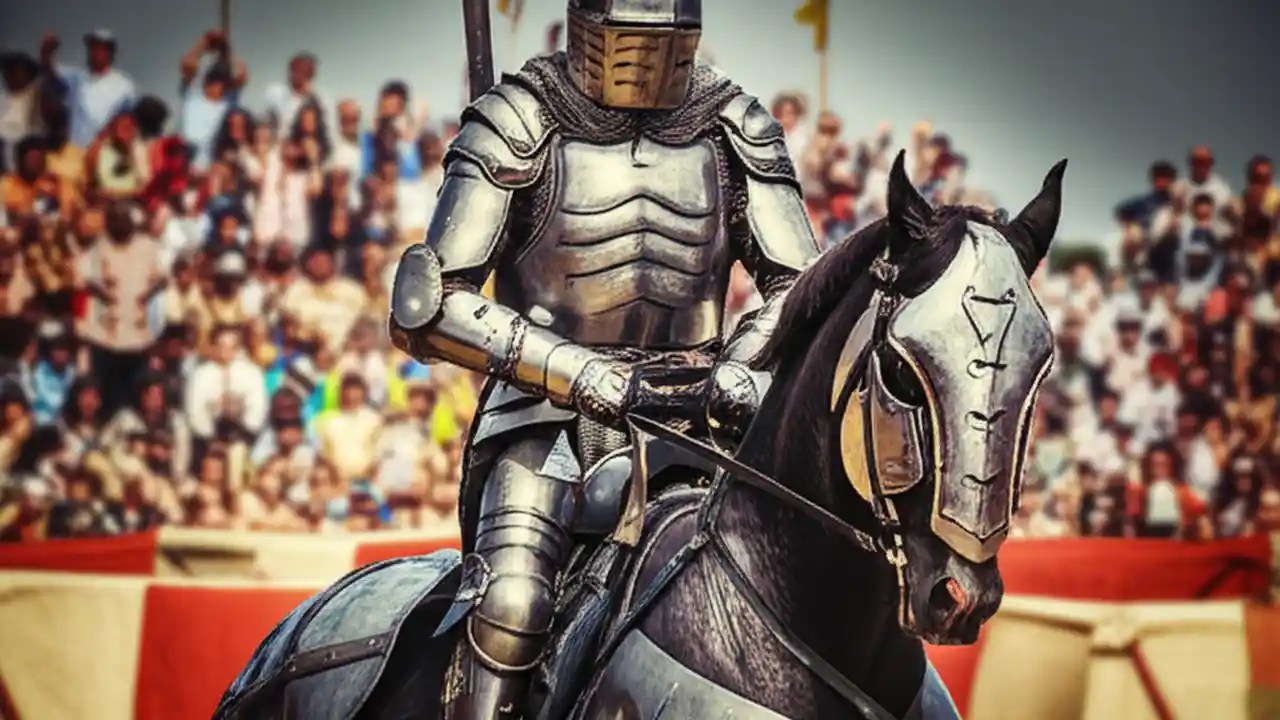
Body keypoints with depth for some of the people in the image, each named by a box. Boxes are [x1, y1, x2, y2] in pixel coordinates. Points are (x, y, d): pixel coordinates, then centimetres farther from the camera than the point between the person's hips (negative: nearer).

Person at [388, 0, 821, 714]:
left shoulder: (737, 130, 7)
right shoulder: (519, 124, -4)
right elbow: (426, 310, -8)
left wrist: (741, 368, -12)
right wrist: (582, 374, -17)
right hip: (548, 417, -3)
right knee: (513, 600, -28)